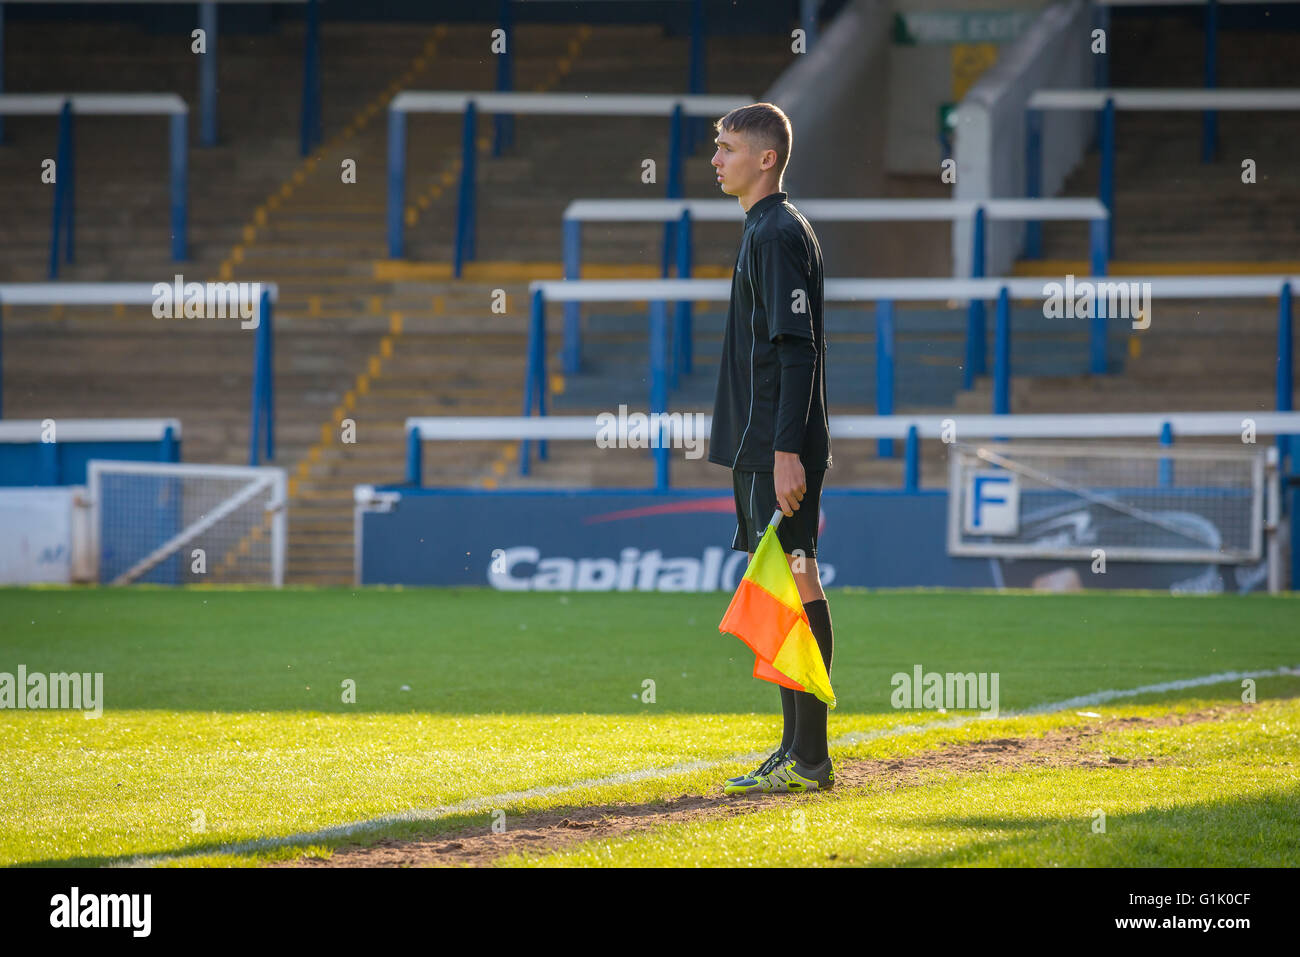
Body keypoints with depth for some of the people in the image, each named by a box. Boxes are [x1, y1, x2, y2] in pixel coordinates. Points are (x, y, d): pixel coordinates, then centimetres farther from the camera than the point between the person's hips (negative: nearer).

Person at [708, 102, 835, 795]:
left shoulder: (782, 232, -12)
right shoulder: (762, 231, 18)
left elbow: (797, 349, -18)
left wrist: (788, 451, -23)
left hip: (781, 449, -10)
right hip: (757, 447, 10)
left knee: (795, 583, -9)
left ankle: (810, 761, -10)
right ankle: (795, 751, 16)